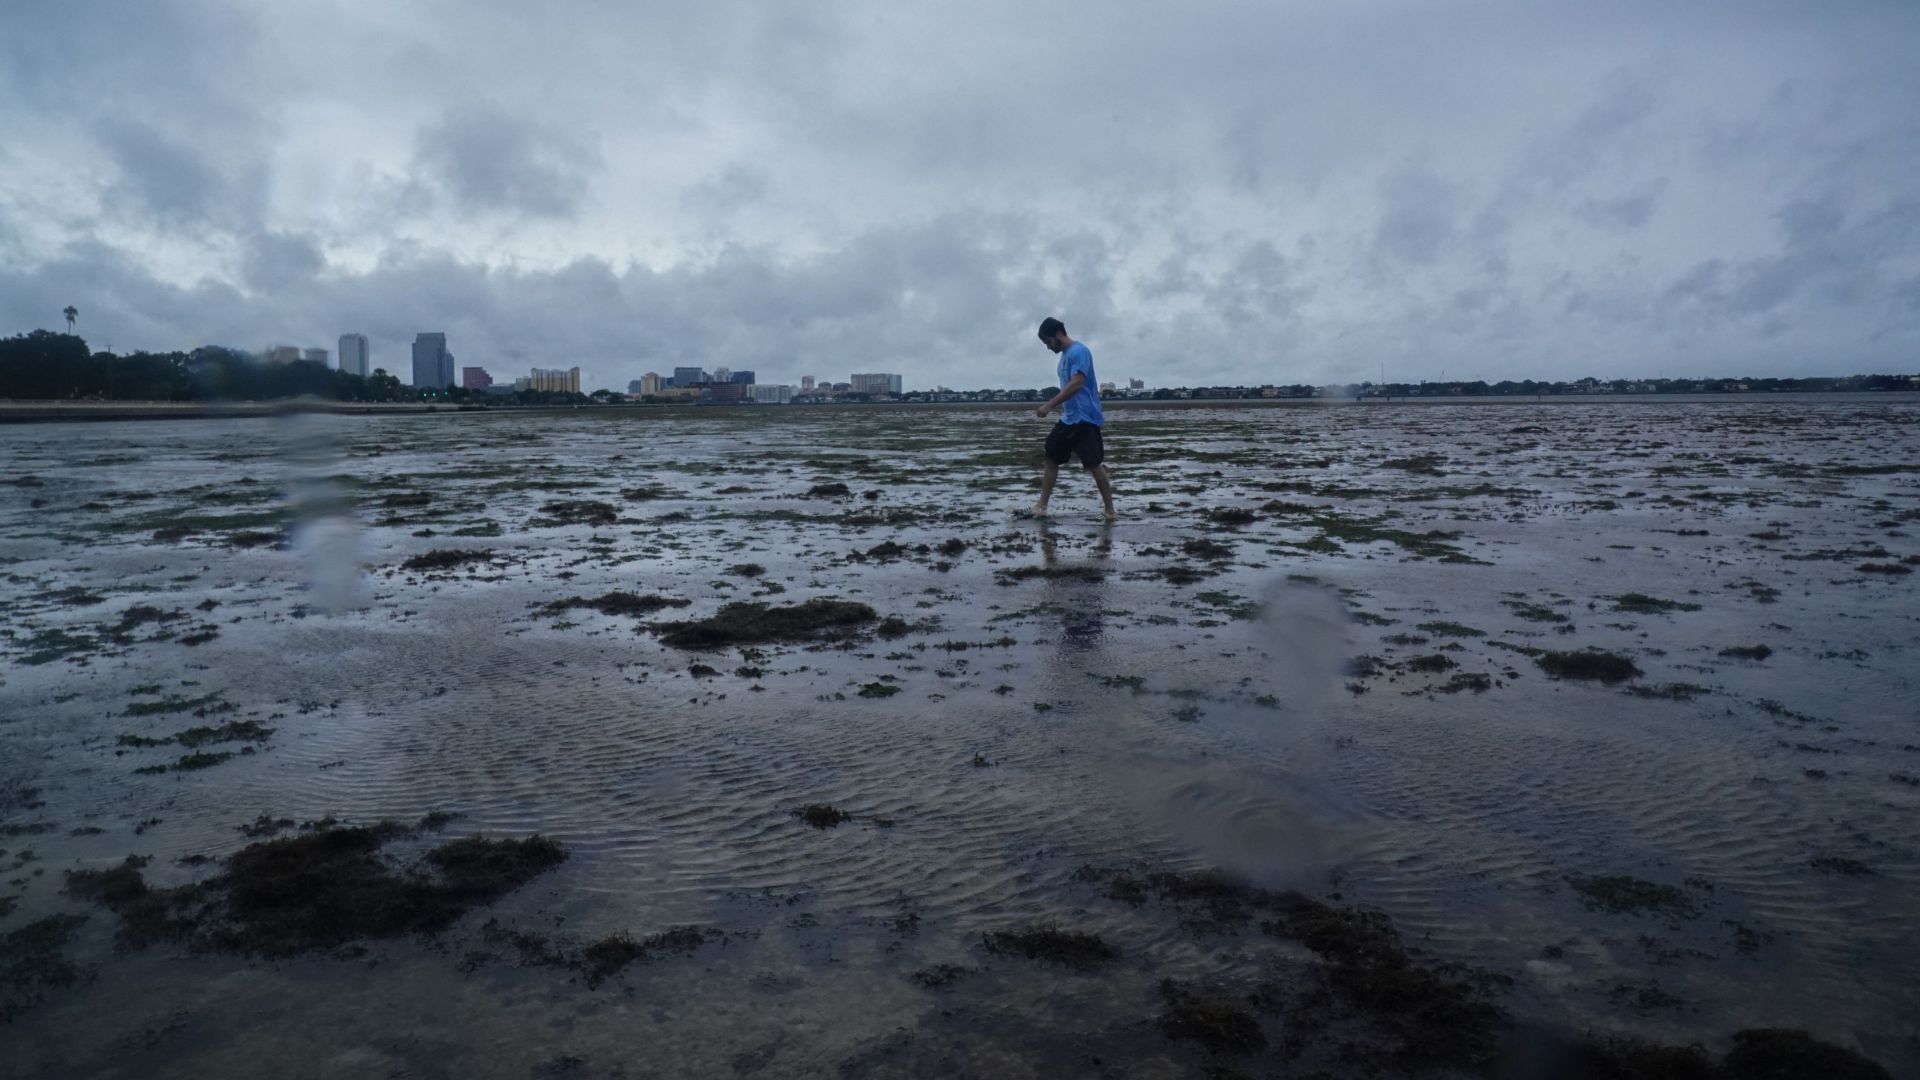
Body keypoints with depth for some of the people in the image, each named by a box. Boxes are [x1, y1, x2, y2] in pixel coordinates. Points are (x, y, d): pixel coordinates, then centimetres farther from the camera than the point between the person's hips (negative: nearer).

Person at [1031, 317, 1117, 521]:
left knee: (1094, 464, -6)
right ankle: (1041, 506, 12)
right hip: (1067, 419, 10)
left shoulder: (1079, 351, -15)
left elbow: (1076, 385, -25)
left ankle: (1110, 510, 3)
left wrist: (1049, 406, -27)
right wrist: (1053, 406, 21)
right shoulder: (1065, 355, 15)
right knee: (1051, 458, 8)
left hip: (1084, 419, -10)